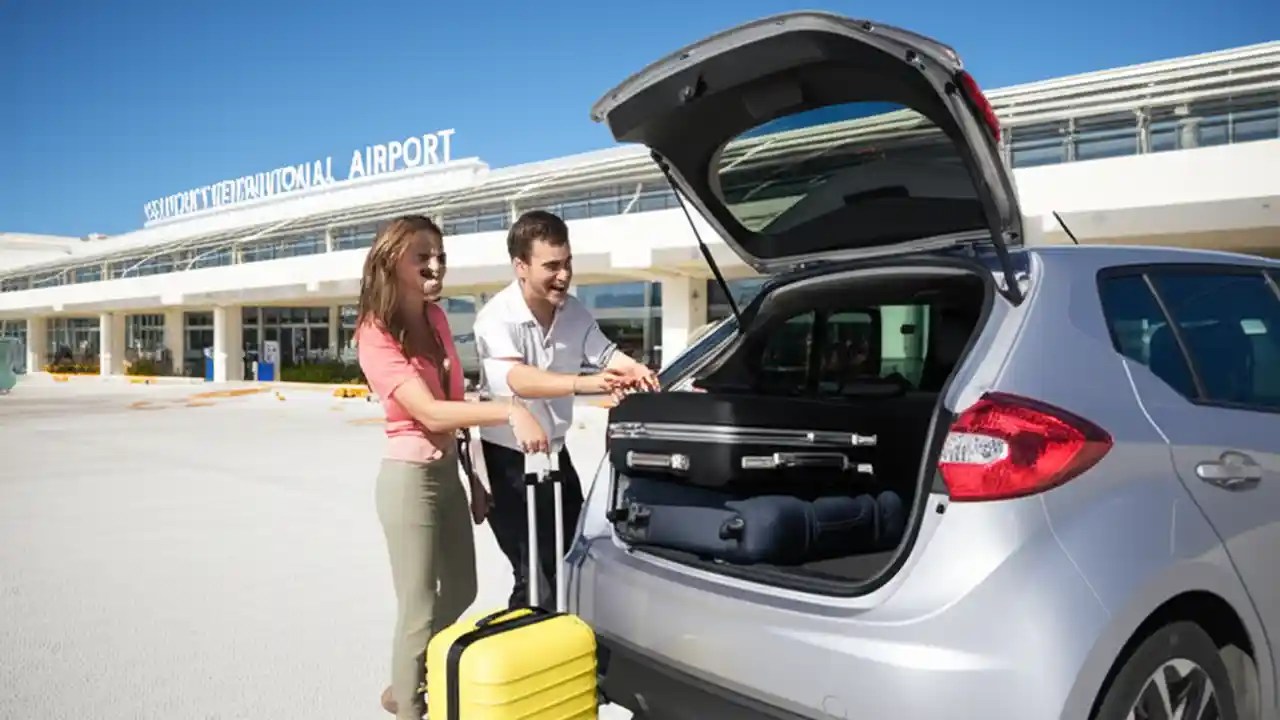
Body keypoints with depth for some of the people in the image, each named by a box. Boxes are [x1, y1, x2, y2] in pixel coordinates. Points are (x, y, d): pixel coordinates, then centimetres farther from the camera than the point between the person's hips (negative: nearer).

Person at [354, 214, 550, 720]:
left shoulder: (435, 319, 6)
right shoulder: (376, 334, -17)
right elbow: (431, 413, -28)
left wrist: (473, 475, 11)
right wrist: (509, 412, -39)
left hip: (448, 470, 8)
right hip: (409, 477, -8)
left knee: (461, 591, 21)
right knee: (420, 610, 2)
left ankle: (413, 676, 43)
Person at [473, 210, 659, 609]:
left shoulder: (575, 312, -3)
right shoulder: (497, 318, -23)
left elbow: (605, 353, 0)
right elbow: (516, 379, -38)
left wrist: (636, 371, -25)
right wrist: (584, 384, -54)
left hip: (555, 453, 7)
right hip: (508, 459, -7)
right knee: (537, 578, -7)